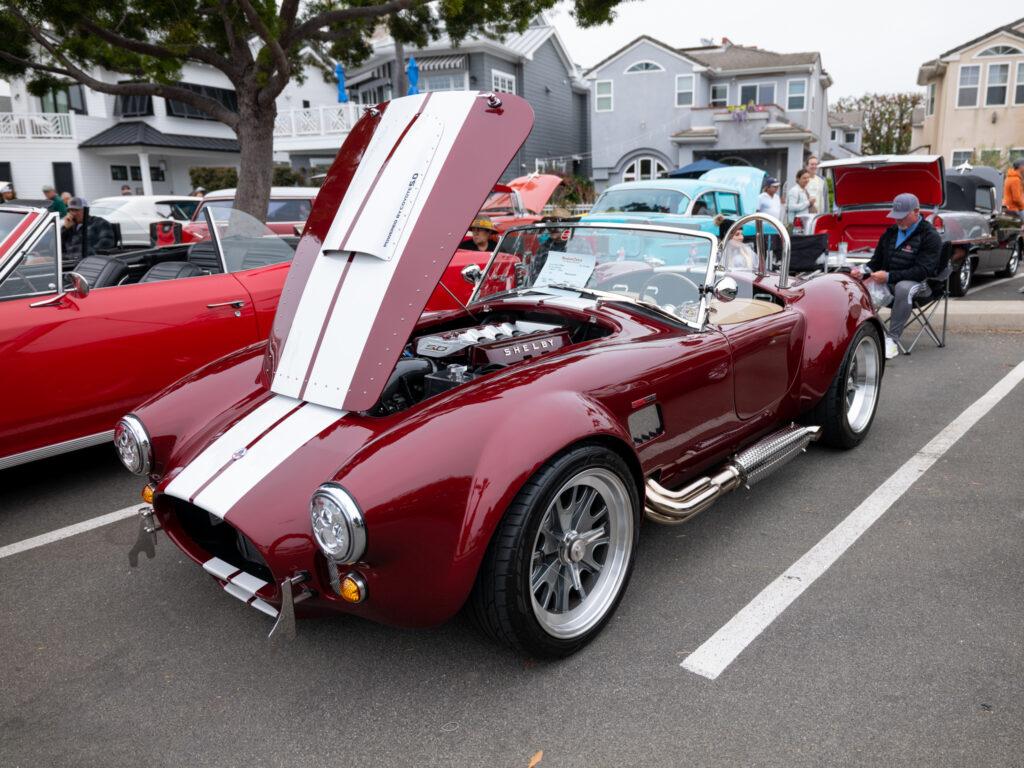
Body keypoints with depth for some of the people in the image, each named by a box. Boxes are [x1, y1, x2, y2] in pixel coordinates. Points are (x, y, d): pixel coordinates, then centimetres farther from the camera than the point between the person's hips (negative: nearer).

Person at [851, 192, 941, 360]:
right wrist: (863, 271, -5)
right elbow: (877, 261, 19)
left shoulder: (930, 236, -6)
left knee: (903, 288, -41)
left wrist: (889, 276, -25)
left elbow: (922, 271, -16)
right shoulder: (890, 233, 14)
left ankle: (892, 339, -35)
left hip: (920, 283, -6)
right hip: (889, 282, 6)